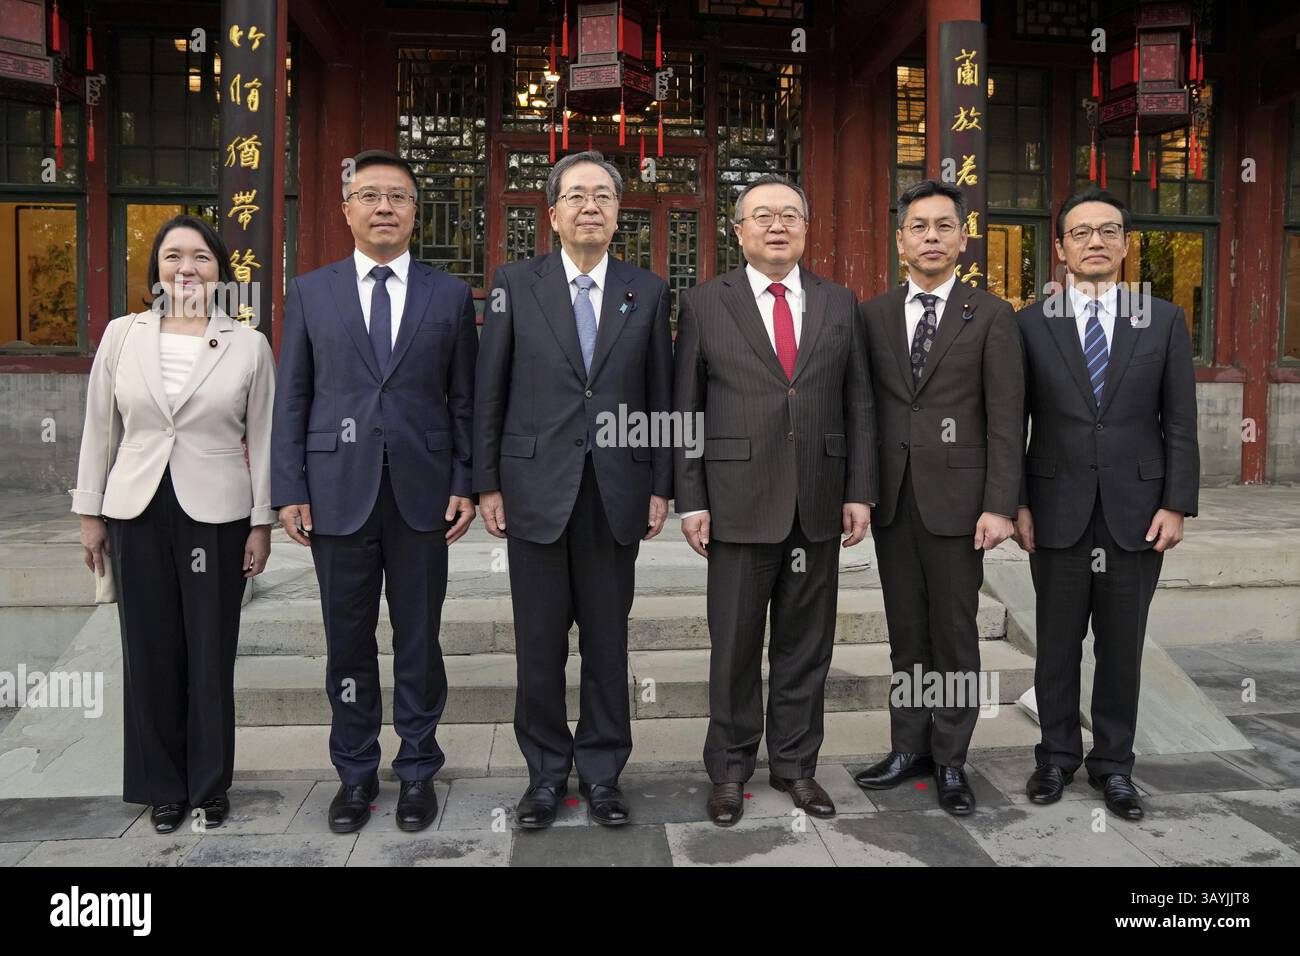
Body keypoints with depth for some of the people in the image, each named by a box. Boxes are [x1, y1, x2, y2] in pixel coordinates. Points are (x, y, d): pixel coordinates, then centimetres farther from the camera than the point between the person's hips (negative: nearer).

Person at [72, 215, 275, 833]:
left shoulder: (249, 345, -2)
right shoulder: (122, 335, 3)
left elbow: (263, 439, 0)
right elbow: (99, 428, 7)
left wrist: (263, 522, -1)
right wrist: (90, 512, 7)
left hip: (217, 514, -2)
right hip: (137, 511, 2)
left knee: (212, 652, 6)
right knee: (150, 652, 9)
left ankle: (210, 784, 25)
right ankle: (162, 785, 27)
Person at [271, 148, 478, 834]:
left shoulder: (450, 295, 6)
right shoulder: (310, 293, 7)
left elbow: (465, 400, 6)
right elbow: (291, 400, 5)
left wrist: (466, 485, -1)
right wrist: (290, 491, -1)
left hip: (423, 494, 0)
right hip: (338, 493, 1)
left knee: (419, 639, 8)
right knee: (348, 641, 10)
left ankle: (417, 770, 24)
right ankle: (355, 773, 25)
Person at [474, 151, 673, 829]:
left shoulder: (648, 292, 6)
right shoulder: (515, 284, 3)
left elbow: (661, 396, 7)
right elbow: (489, 392, 2)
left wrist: (662, 487, 3)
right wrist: (487, 484, -2)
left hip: (617, 495, 1)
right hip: (536, 492, -1)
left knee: (607, 643, 9)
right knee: (539, 644, 8)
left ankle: (601, 772, 25)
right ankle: (546, 772, 24)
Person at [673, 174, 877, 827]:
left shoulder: (839, 304, 9)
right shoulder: (704, 305, 2)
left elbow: (858, 405, 9)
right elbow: (686, 411, 1)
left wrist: (860, 492, 3)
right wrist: (690, 501, -5)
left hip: (820, 506, 3)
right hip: (739, 504, -2)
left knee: (806, 646, 11)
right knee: (735, 647, 6)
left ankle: (796, 765, 26)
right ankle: (730, 770, 22)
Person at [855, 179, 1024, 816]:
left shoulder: (991, 316, 0)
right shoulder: (873, 315, 8)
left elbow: (1006, 420, -5)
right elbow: (863, 410, 9)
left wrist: (999, 506, -11)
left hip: (955, 498, -3)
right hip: (891, 499, 3)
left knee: (955, 634, 5)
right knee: (906, 633, 12)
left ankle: (950, 761, 18)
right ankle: (909, 747, 25)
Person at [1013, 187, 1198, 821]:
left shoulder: (1164, 321, 5)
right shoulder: (1031, 324, 2)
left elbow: (1180, 423, 3)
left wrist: (1176, 505, -4)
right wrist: (1016, 503, -4)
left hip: (1136, 513, 1)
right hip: (1059, 513, 0)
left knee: (1122, 646, 9)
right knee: (1057, 644, 9)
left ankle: (1113, 763, 23)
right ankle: (1058, 755, 24)